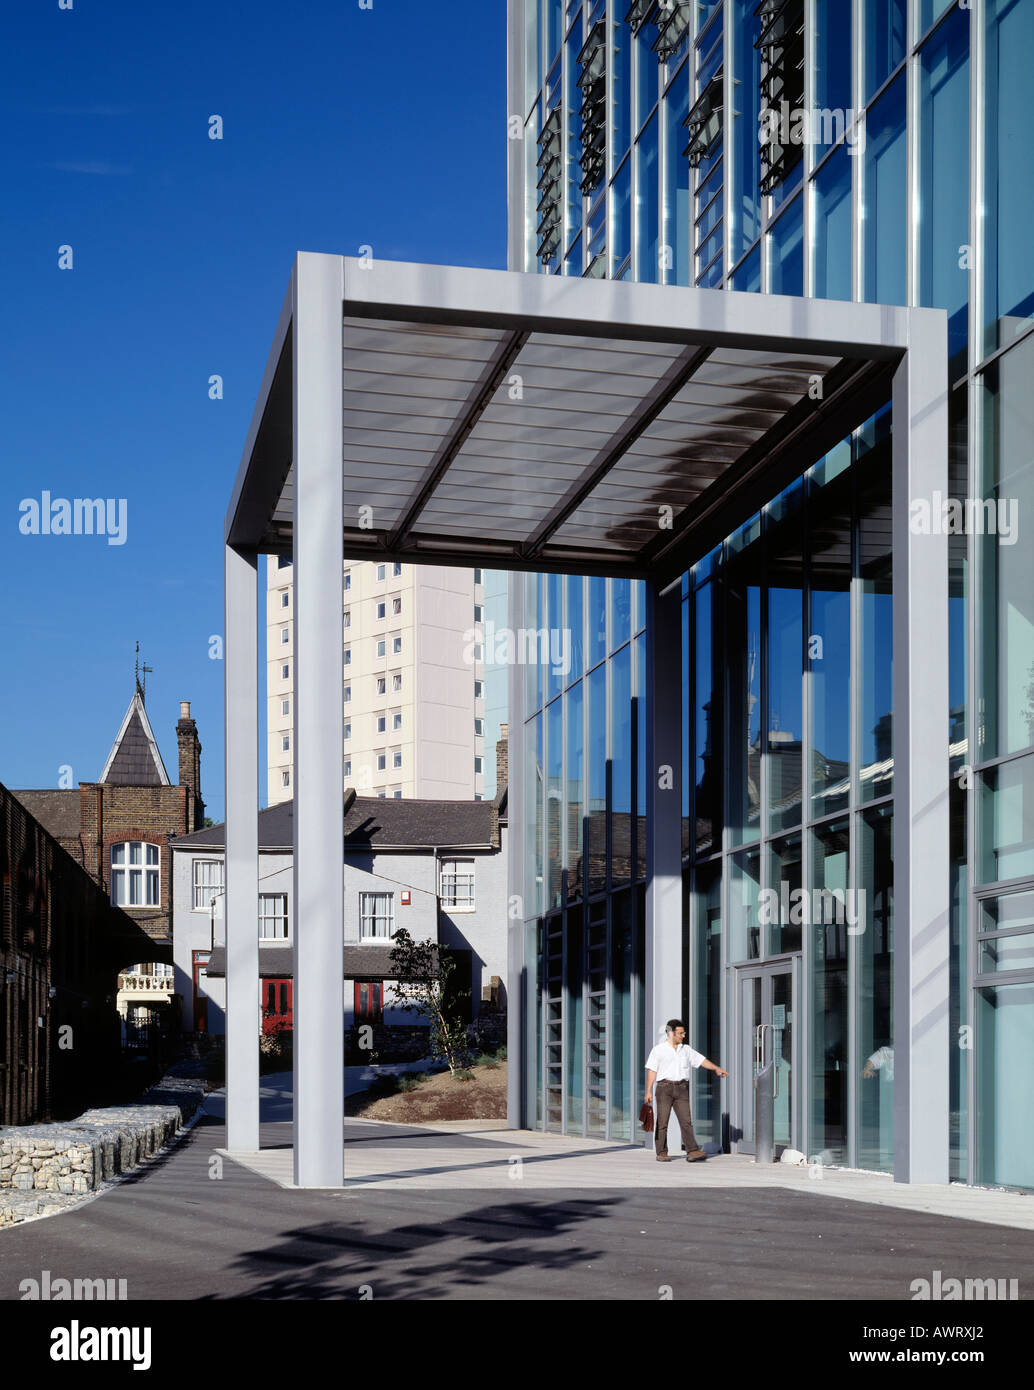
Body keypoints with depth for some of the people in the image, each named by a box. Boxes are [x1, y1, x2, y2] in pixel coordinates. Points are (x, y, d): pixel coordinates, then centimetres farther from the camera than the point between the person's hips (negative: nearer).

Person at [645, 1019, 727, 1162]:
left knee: (686, 1120, -6)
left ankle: (692, 1151, -12)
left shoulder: (686, 1050, 15)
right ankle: (662, 1153, 5)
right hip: (665, 1087, -3)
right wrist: (648, 1091, -6)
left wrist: (716, 1068, -2)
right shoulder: (659, 1050, 3)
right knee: (662, 1122, -2)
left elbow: (701, 1060, 14)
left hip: (682, 1088, 3)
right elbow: (652, 1071, 0)